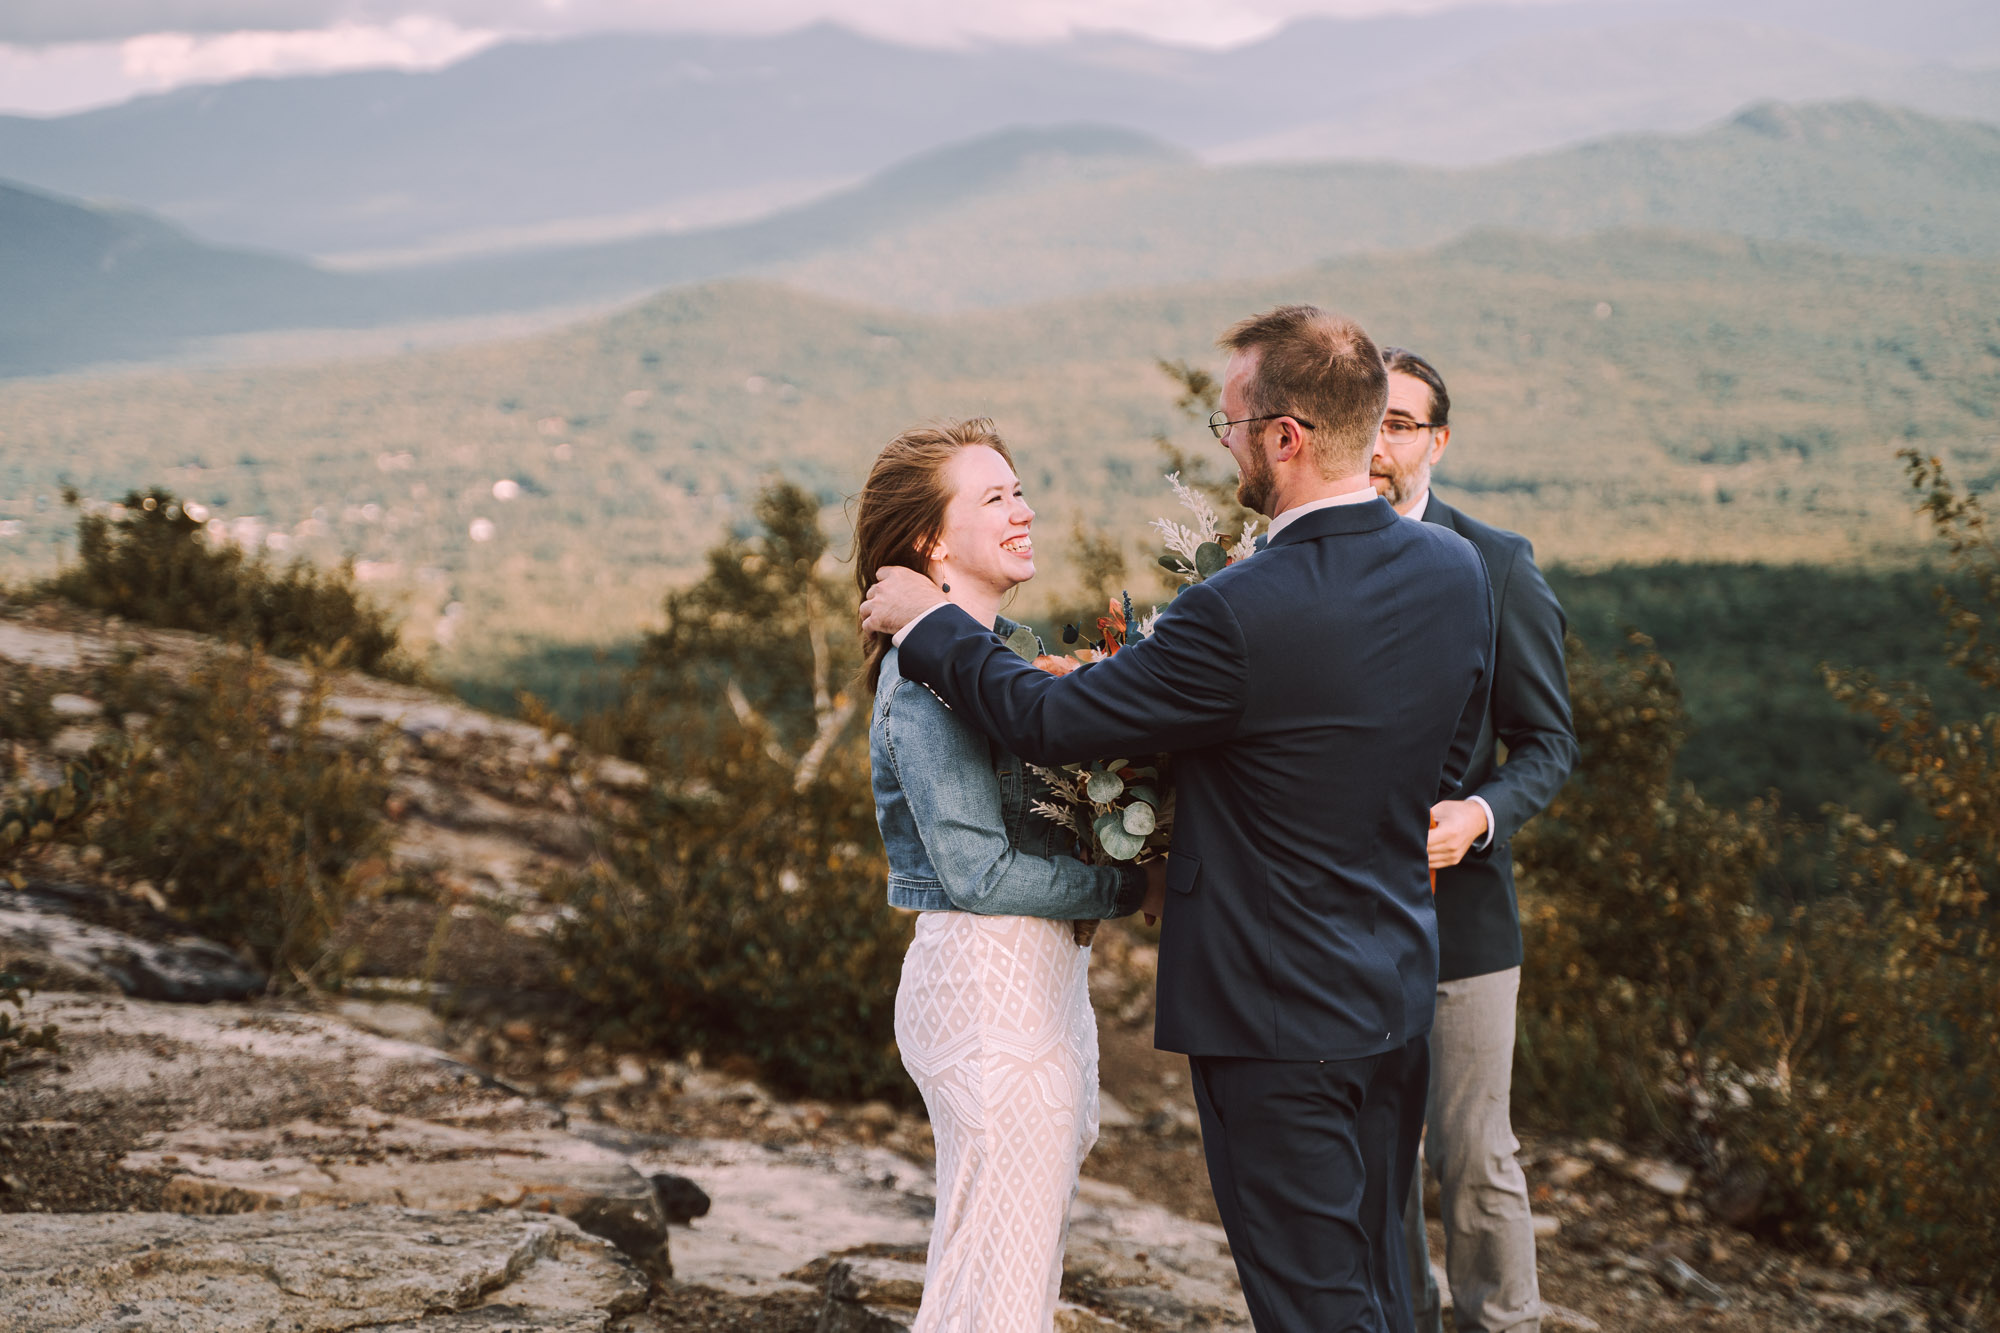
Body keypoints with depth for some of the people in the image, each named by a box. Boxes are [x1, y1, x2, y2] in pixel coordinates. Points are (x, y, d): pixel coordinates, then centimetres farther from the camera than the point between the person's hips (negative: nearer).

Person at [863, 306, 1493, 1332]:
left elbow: (1046, 721, -16)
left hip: (1277, 1020, -8)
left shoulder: (1240, 613, -25)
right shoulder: (1454, 573, -2)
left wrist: (926, 621, -1)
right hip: (1396, 996, 8)